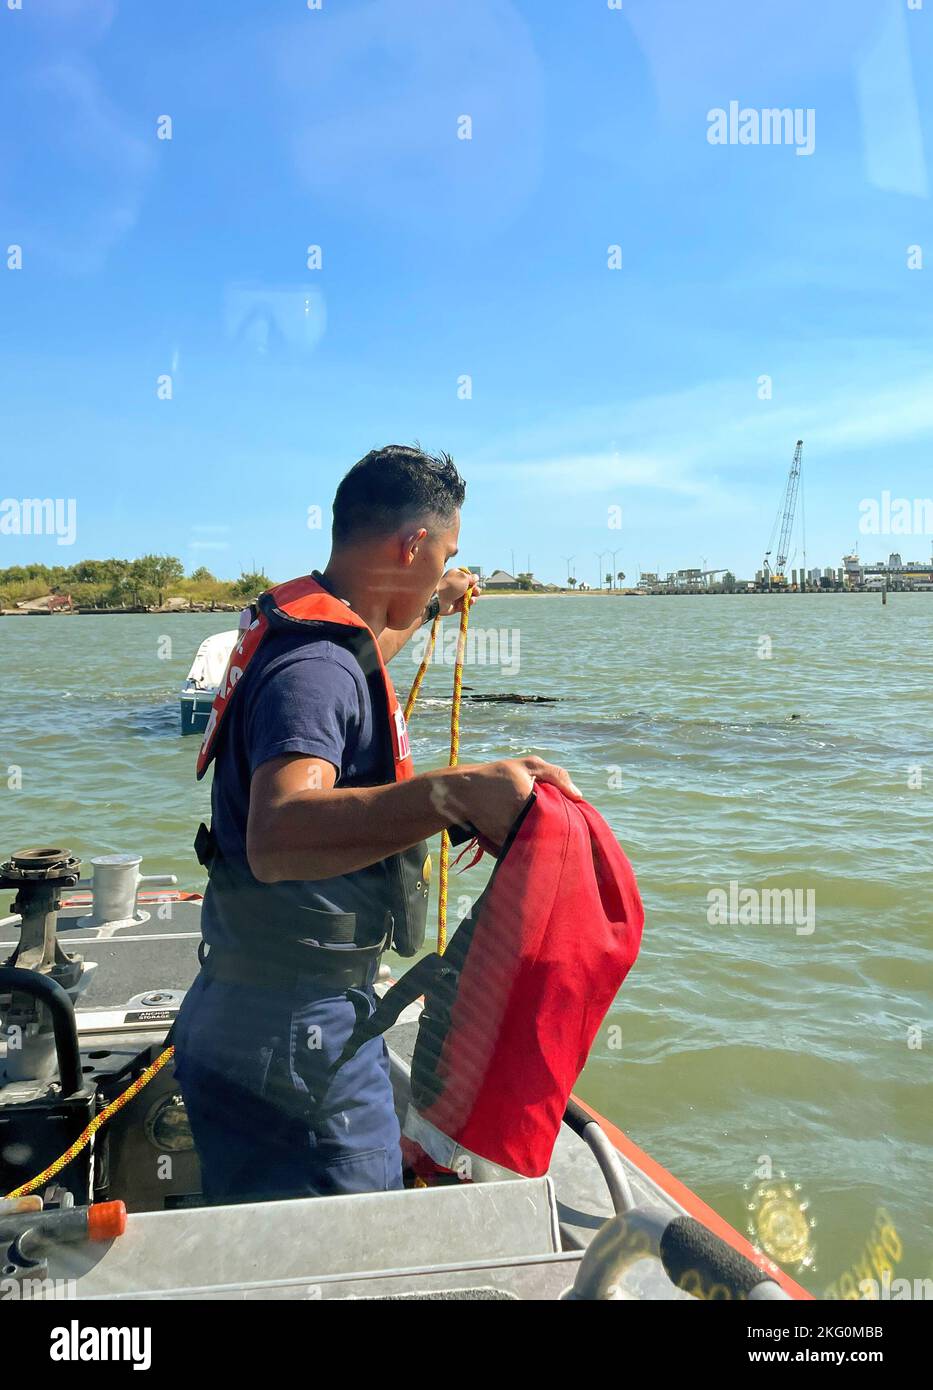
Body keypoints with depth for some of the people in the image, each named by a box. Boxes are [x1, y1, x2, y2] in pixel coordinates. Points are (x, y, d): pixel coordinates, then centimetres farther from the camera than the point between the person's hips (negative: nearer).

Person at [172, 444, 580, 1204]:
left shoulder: (303, 628, 8)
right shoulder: (315, 666, -25)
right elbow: (277, 837, -44)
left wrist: (428, 608, 47)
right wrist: (454, 793, -56)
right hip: (296, 1035, -10)